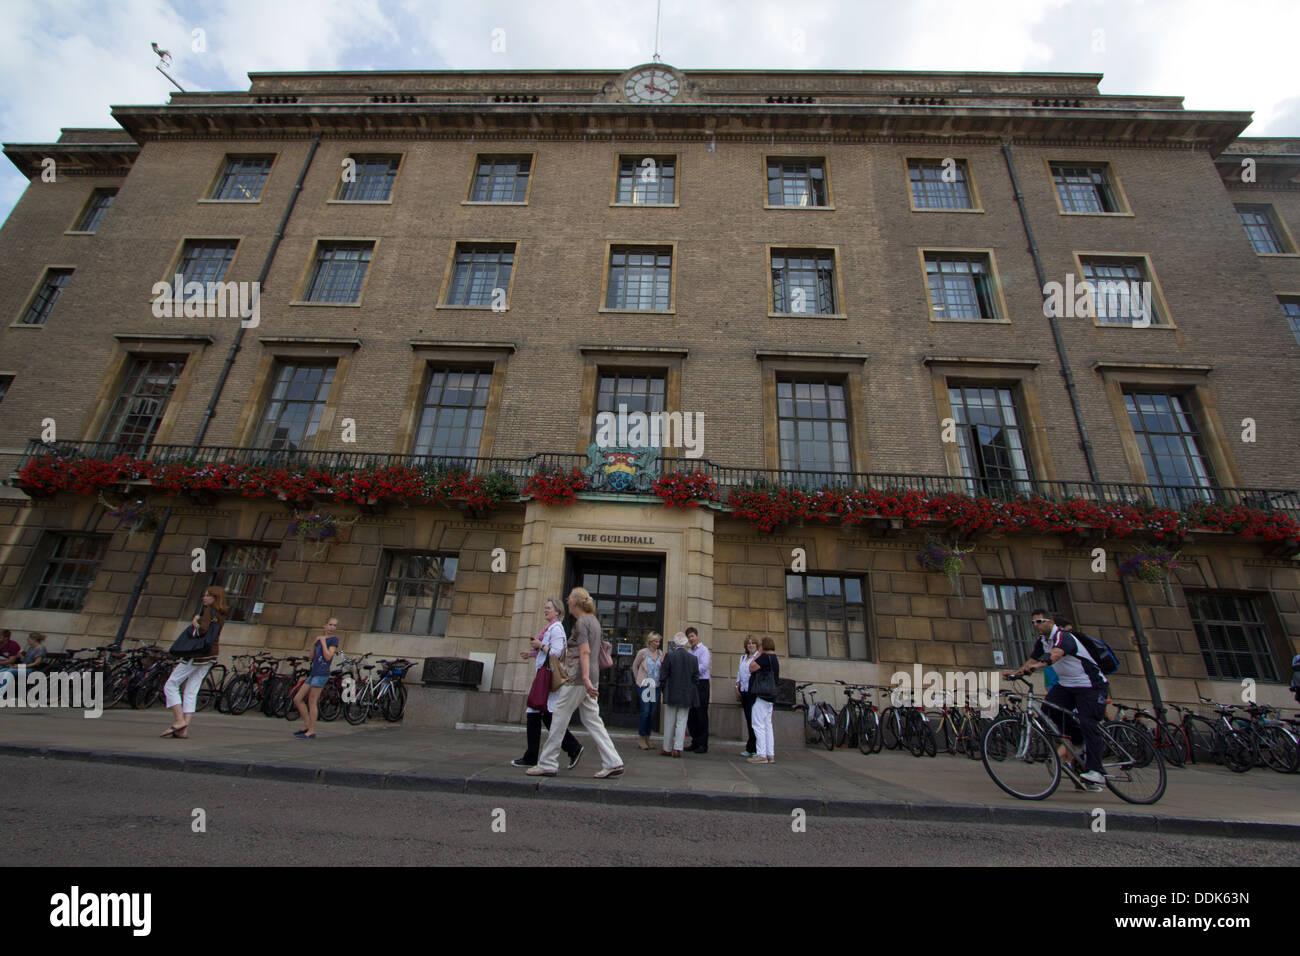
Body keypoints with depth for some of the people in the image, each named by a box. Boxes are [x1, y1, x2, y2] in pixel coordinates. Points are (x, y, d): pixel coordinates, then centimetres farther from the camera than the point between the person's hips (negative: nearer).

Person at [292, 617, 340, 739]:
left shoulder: (334, 639, -3)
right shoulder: (320, 638, 20)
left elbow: (328, 657, -15)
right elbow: (312, 657, 16)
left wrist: (323, 641, -10)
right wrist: (314, 643, 4)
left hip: (321, 674, -8)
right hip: (313, 673, 8)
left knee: (312, 702, -5)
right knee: (297, 699, 9)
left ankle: (312, 731, 2)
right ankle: (306, 725, 17)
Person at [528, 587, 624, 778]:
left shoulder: (581, 622, -12)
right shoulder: (594, 621, 16)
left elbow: (585, 651, -21)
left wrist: (585, 679, -25)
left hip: (577, 679, -9)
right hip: (591, 679, 9)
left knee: (560, 718, 2)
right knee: (592, 720, 9)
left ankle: (546, 764, 12)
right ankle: (612, 762, 6)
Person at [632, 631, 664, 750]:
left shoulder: (660, 653, 9)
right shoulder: (643, 652, -1)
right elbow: (635, 666, 8)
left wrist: (663, 663, -6)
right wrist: (638, 679, 5)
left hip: (656, 686, 4)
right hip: (645, 686, -4)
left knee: (653, 712, 6)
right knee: (645, 711, -8)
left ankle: (648, 738, 16)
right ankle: (642, 739, 4)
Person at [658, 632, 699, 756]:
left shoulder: (670, 656, -11)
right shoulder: (693, 658, -3)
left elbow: (663, 676, -7)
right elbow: (695, 678, 2)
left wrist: (663, 688, 8)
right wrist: (694, 694, 13)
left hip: (671, 694, -2)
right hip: (686, 695, 2)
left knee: (669, 722, 9)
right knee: (682, 722, 8)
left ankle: (667, 749, 16)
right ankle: (677, 748, 5)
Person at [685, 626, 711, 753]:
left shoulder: (703, 650, -5)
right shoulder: (689, 652, 17)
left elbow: (703, 667, -17)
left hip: (701, 684, -7)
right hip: (691, 684, 7)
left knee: (701, 715, -3)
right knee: (691, 715, 10)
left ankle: (703, 745, 3)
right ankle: (695, 742, 21)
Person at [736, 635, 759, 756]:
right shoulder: (743, 657, 18)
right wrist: (737, 688, 14)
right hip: (744, 691, 7)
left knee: (753, 719, -8)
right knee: (748, 719, 8)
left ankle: (751, 748, 0)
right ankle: (753, 748, 15)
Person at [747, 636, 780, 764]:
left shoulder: (765, 657, -15)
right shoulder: (776, 659, 15)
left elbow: (751, 668, -18)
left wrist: (756, 656, -8)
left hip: (762, 695, -10)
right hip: (771, 696, 10)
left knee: (758, 725, -6)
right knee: (767, 725, 13)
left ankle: (762, 755, -6)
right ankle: (770, 754, 16)